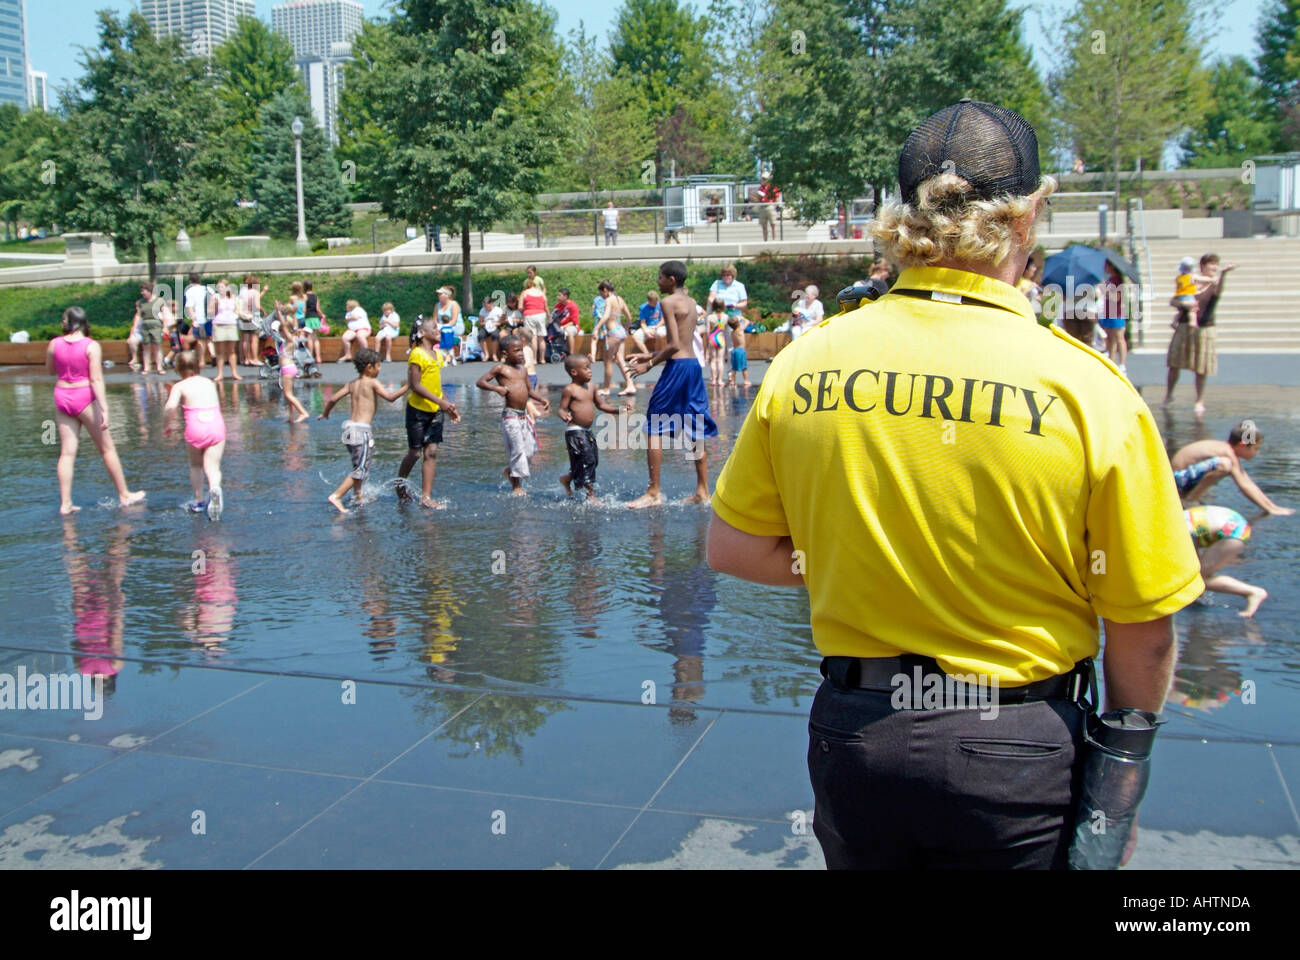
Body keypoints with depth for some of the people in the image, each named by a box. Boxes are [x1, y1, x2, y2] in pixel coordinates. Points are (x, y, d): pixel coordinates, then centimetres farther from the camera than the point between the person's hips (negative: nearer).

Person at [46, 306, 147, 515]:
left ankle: (65, 503, 5)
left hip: (62, 396, 4)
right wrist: (104, 408, -18)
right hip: (85, 397, -4)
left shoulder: (54, 344, 0)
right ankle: (124, 495, 16)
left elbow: (50, 370, 16)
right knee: (107, 448, 7)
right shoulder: (92, 346, -11)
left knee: (67, 452, 7)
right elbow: (96, 379, -17)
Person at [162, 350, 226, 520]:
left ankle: (198, 501, 27)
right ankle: (215, 488, -35)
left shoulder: (179, 386, 5)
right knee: (213, 466, -2)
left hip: (195, 429, -2)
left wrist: (166, 426, 3)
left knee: (195, 465, 20)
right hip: (217, 425, 2)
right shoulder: (210, 383, 18)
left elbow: (170, 407, -9)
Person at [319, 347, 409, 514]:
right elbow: (390, 397, -16)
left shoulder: (352, 384, 13)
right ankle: (336, 496, -13)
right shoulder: (372, 382, -6)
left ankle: (357, 495, 34)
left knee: (358, 465, 23)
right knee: (361, 469, -5)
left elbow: (333, 398, 14)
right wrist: (408, 386, -8)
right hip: (361, 429, -8)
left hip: (349, 426, 8)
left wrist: (325, 413, 32)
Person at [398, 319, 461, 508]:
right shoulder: (417, 354, -13)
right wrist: (440, 401, -23)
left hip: (435, 411, 7)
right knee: (415, 453, 2)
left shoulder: (437, 354, 12)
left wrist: (449, 407, 15)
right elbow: (415, 385, -19)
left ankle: (426, 497, 1)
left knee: (431, 453, 1)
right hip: (417, 409, -7)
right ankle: (400, 487, 25)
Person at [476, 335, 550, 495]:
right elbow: (480, 382, -7)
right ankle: (516, 486, 3)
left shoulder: (522, 369, 16)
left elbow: (529, 389, 28)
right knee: (518, 450, -7)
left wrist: (541, 398, 12)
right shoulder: (500, 368, -3)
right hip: (510, 416, -7)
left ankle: (510, 470, 31)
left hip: (524, 415, 7)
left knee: (531, 449, 7)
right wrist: (497, 388, -21)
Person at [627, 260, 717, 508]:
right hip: (694, 364, 9)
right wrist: (651, 355, 24)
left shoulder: (669, 302, -9)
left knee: (654, 427, -2)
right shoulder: (691, 302, 16)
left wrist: (649, 365, -7)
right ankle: (703, 491, 14)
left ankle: (654, 492, -2)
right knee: (695, 430, 11)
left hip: (677, 367, -9)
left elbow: (674, 345, -17)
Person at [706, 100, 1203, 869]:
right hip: (1018, 751, -2)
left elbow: (733, 549, 2)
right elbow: (1146, 629, -9)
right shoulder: (1085, 388, -15)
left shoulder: (804, 364, -7)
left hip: (855, 738, 3)